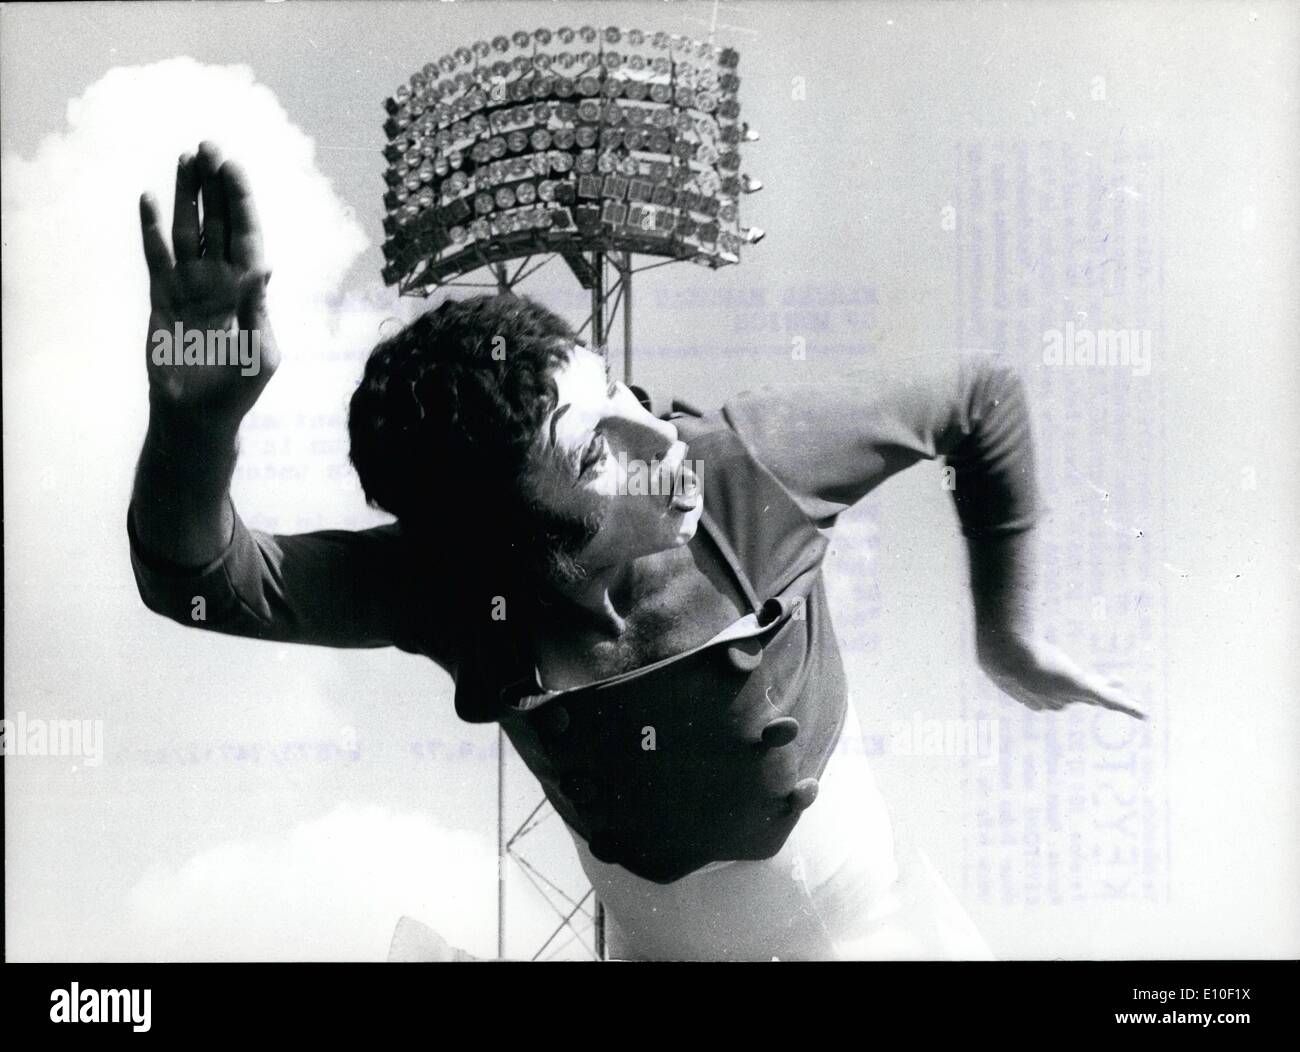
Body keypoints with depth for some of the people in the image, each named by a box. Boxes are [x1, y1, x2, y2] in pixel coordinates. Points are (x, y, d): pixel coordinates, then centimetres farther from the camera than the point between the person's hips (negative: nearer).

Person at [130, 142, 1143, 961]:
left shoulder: (748, 462, -29)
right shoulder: (452, 588, -27)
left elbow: (981, 393, -15)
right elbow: (198, 581, -37)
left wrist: (1009, 633, -6)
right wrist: (197, 407, -56)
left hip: (871, 921, 0)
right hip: (661, 943, 1)